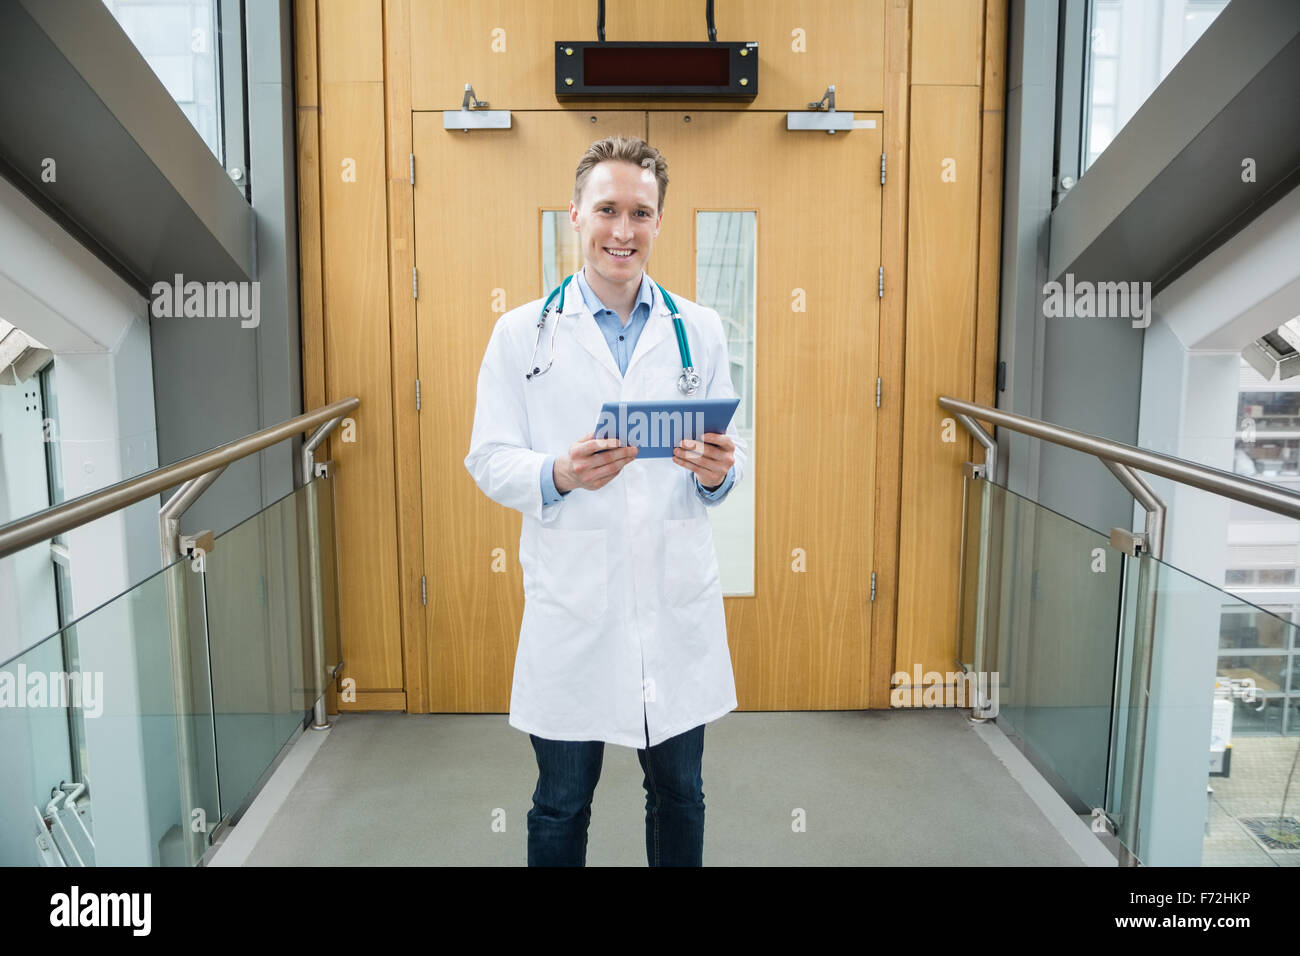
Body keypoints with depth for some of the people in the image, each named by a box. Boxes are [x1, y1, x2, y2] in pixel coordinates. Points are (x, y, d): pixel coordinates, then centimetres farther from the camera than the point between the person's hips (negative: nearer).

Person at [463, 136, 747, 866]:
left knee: (680, 797, 18)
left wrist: (717, 470, -17)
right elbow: (488, 460, -2)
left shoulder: (701, 330, 5)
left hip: (679, 606, 2)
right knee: (561, 805, 15)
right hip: (571, 609, -1)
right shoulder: (521, 332, 0)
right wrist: (560, 474, -22)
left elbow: (731, 464, 6)